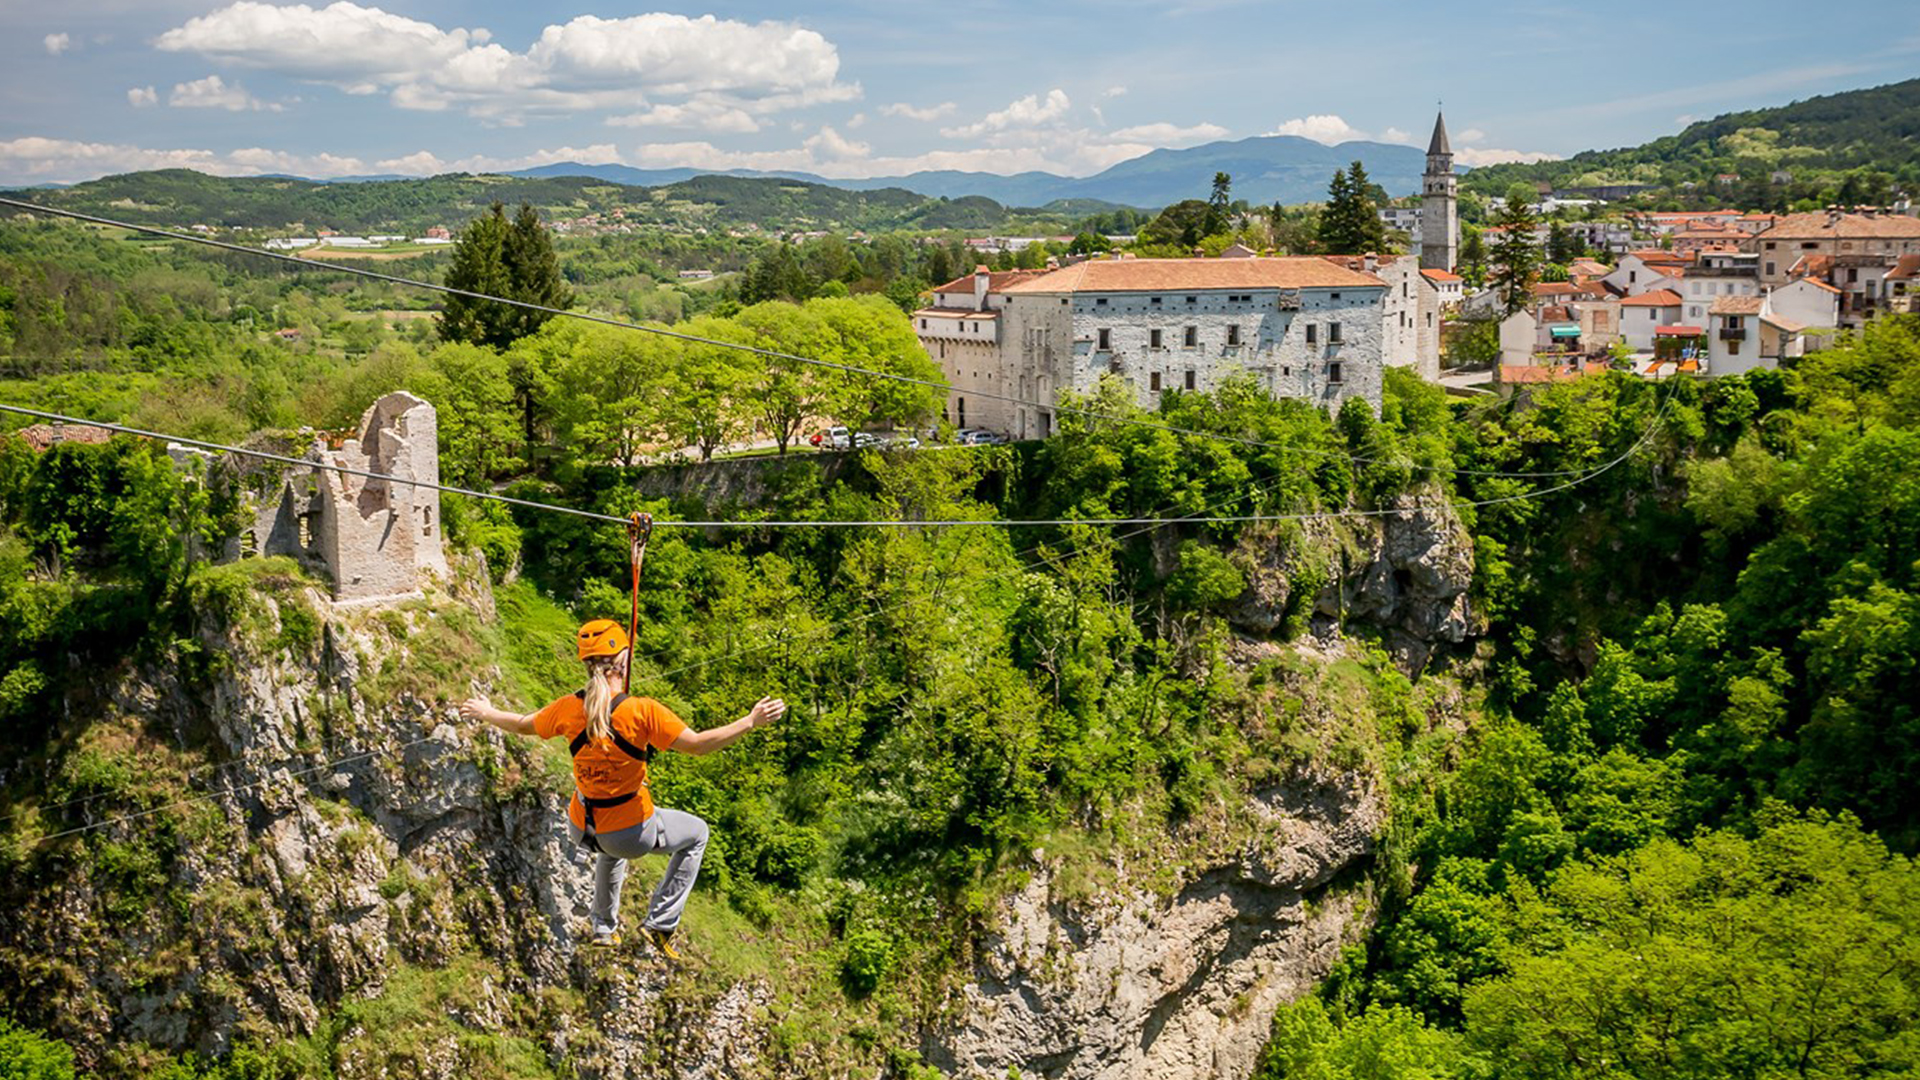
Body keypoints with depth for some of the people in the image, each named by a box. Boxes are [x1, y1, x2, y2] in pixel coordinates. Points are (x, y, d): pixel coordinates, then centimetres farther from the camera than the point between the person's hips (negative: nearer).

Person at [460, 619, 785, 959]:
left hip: (582, 829, 5)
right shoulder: (643, 711, -23)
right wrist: (751, 721, -17)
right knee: (697, 833, 23)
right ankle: (660, 923, 18)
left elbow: (522, 725, 8)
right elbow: (697, 744, -23)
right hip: (633, 835, -5)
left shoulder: (568, 708, -9)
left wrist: (486, 713, 27)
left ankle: (604, 927, 49)